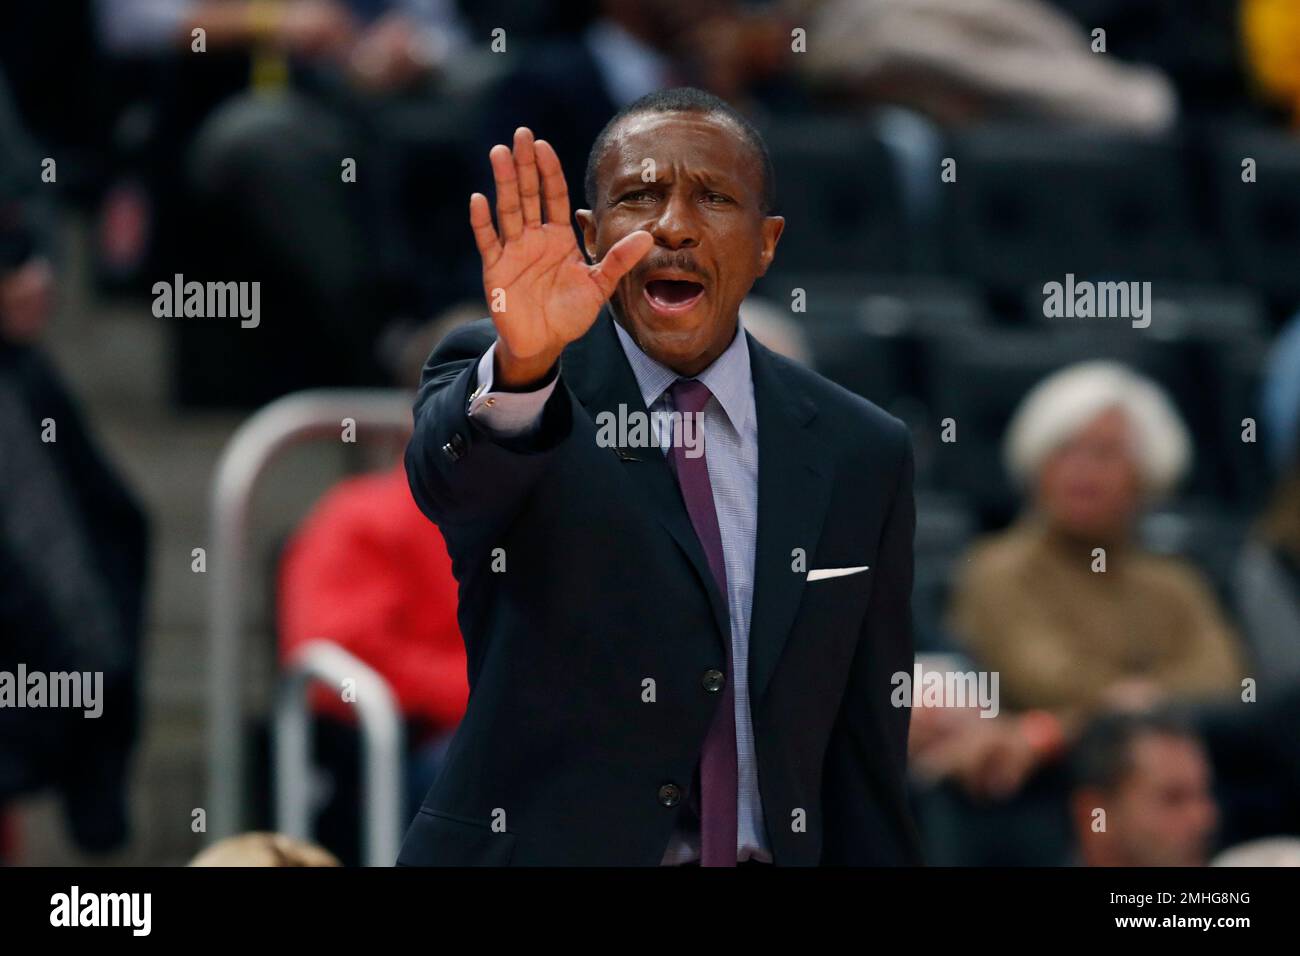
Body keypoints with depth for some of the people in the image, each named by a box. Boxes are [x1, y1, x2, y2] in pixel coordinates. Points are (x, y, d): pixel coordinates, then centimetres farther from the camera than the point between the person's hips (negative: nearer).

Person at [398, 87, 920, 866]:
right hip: (538, 847, -2)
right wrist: (519, 367, -48)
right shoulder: (485, 374, -6)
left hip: (771, 852, 2)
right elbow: (452, 475, -30)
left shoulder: (859, 453, 1)